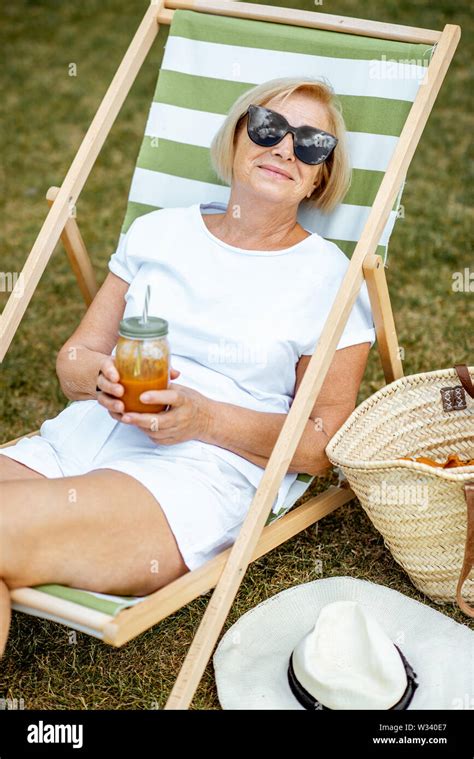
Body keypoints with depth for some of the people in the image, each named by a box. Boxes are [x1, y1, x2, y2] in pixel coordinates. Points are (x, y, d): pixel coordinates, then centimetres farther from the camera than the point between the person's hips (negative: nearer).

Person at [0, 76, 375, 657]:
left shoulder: (331, 281, 5)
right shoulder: (157, 232, 17)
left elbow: (326, 446, 2)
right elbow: (73, 358, 19)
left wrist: (206, 418, -12)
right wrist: (103, 379, -6)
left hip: (202, 473, -4)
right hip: (77, 437, 5)